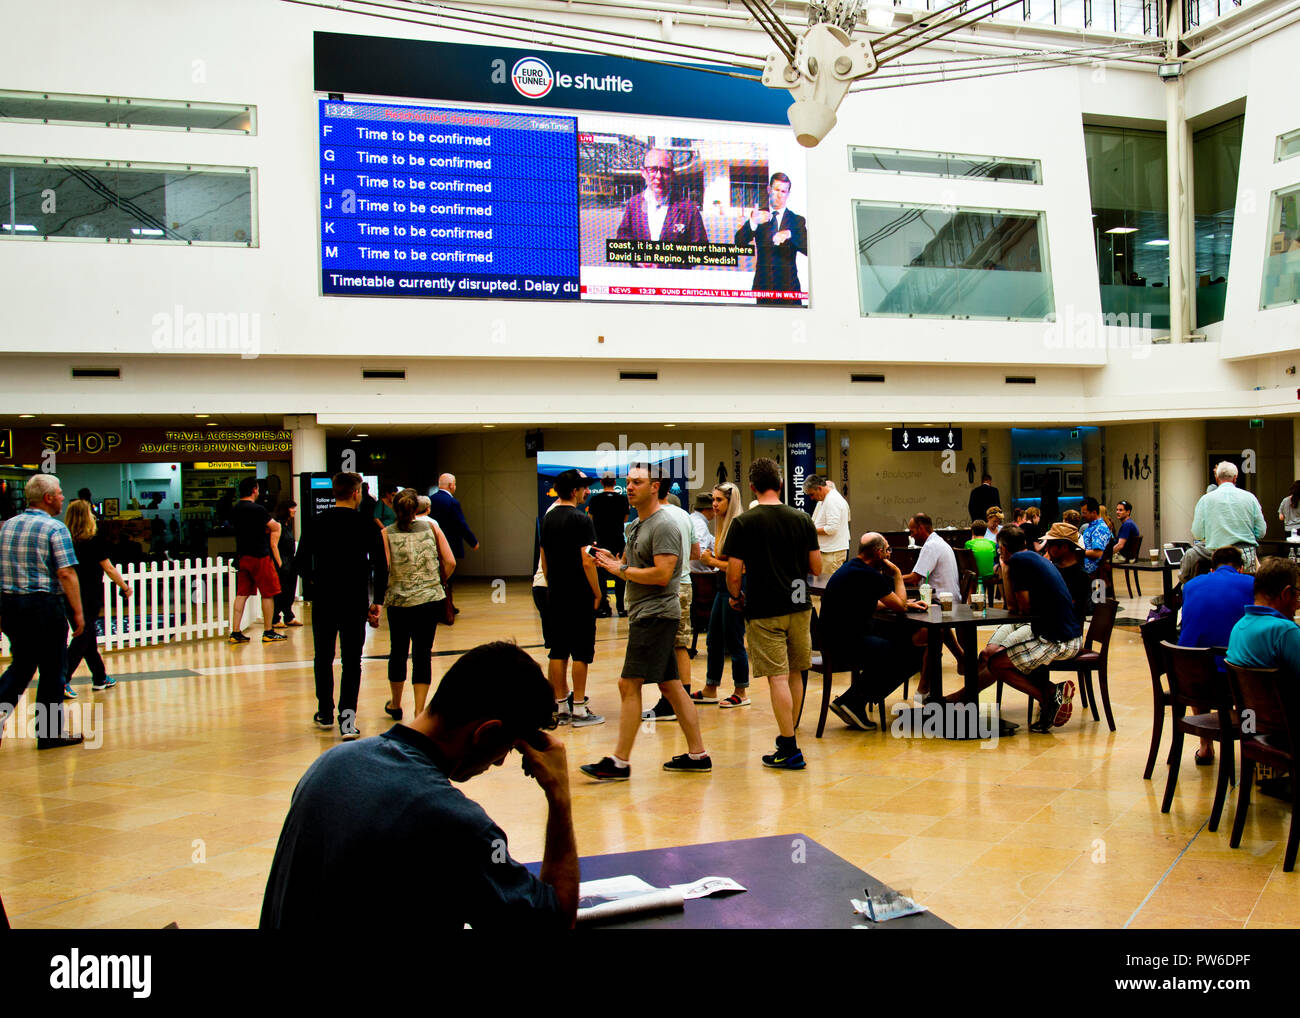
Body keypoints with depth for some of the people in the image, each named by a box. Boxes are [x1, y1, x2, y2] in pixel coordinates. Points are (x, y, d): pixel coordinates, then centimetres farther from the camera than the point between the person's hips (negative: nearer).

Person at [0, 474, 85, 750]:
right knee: (52, 670, 5)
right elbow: (66, 574, -18)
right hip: (45, 606, -6)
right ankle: (51, 733, 12)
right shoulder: (55, 528, -11)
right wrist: (78, 613, -13)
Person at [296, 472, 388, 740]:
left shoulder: (315, 523, 0)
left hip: (323, 600, 2)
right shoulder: (367, 525, -4)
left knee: (323, 659, 16)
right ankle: (347, 715, -9)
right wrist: (377, 602, 3)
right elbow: (381, 566, -5)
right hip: (355, 602, -2)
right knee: (352, 661, 4)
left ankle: (325, 714, 25)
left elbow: (301, 563, 3)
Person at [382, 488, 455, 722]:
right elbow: (450, 562, -2)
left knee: (398, 652, 17)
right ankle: (419, 712, -1)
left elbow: (383, 569, -13)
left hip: (398, 601, 0)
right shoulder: (431, 527, 3)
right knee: (422, 653, 4)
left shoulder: (386, 534, -2)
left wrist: (383, 592, 4)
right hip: (430, 600, 0)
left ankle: (395, 705, 35)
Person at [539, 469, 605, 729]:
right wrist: (597, 593, -9)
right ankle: (579, 708, 3)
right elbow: (587, 562, -18)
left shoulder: (548, 518, 9)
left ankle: (561, 707, 16)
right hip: (579, 596, -7)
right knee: (581, 651, 0)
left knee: (557, 651, 9)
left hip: (555, 595, 7)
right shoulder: (581, 519, -13)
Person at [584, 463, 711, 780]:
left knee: (629, 685, -9)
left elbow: (661, 575, -21)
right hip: (643, 614, 10)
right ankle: (697, 754, 17)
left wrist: (620, 569, -14)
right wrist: (613, 560, 3)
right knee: (670, 686, 11)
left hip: (656, 614, -10)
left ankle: (619, 762, -4)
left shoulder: (663, 526, -13)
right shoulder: (635, 526, 17)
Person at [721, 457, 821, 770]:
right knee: (794, 674, 16)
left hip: (764, 611, -4)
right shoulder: (802, 520, 2)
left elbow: (734, 572, -10)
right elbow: (816, 568, 6)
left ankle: (790, 750, -2)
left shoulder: (744, 523, -9)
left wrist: (735, 596, 8)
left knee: (778, 678, -3)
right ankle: (788, 735, 31)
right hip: (799, 606, 5)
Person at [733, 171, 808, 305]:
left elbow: (808, 250, -7)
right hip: (763, 285, 0)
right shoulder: (758, 215, 6)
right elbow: (739, 241, -7)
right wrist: (752, 222, -27)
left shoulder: (797, 220, 5)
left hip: (788, 285, 0)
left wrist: (790, 234, -25)